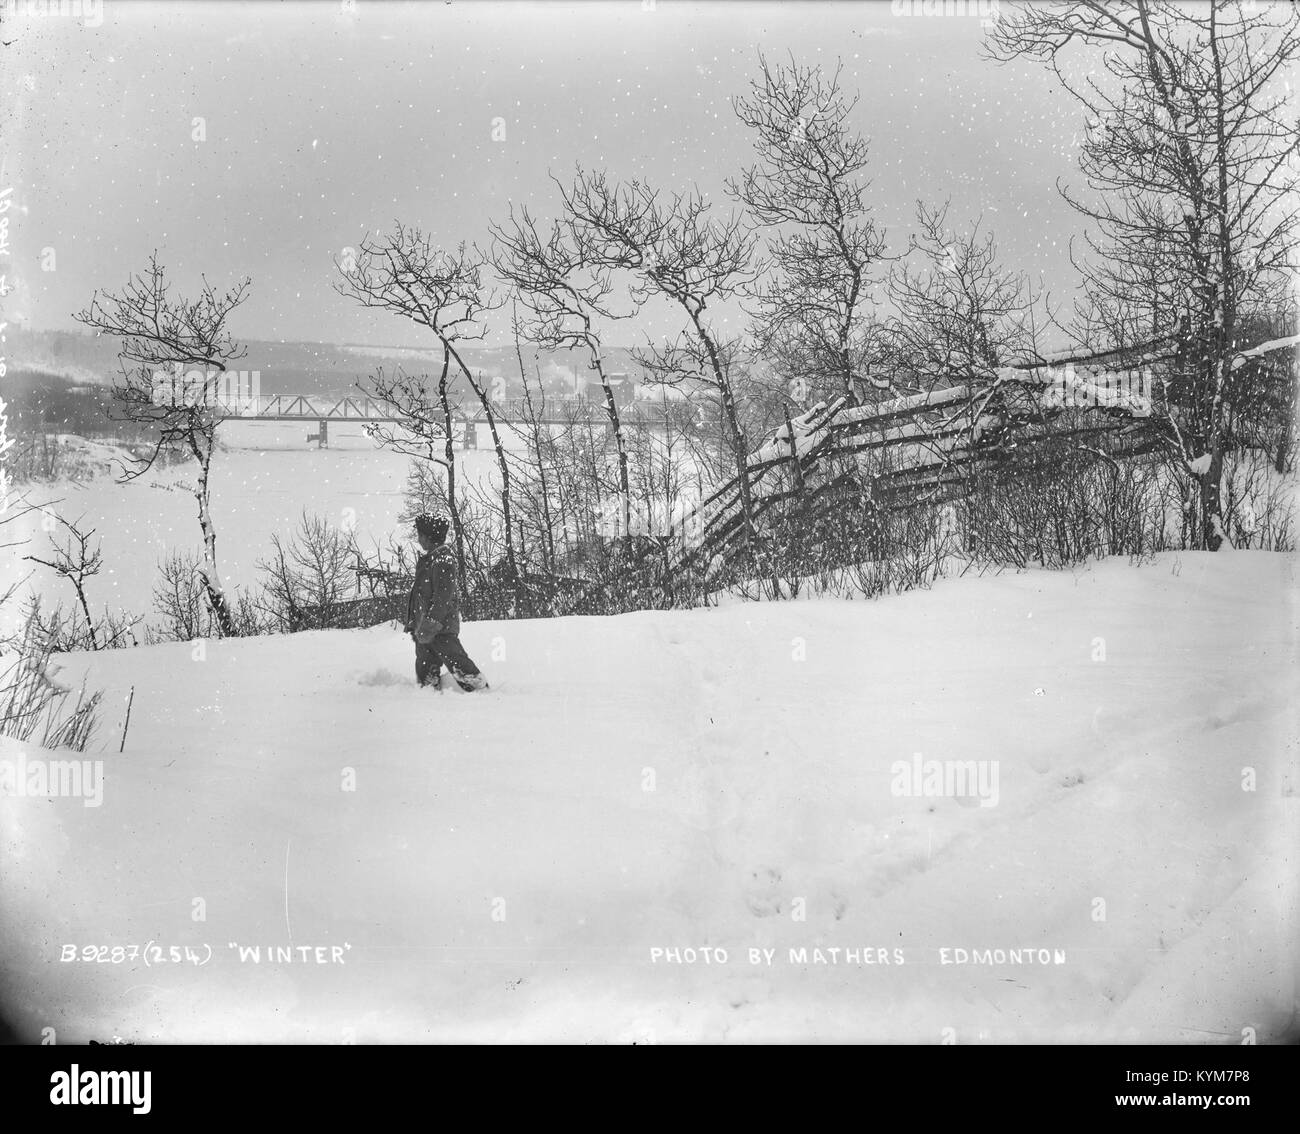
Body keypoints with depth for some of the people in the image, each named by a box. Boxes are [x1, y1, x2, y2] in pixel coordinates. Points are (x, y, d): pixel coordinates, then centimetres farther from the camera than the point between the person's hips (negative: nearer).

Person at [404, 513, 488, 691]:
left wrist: (430, 625, -24)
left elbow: (443, 597, -21)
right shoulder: (428, 559, 15)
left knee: (458, 664, -8)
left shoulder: (443, 560, -16)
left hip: (441, 629, -10)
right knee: (425, 669, 14)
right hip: (424, 629, 10)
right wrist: (413, 623, 22)